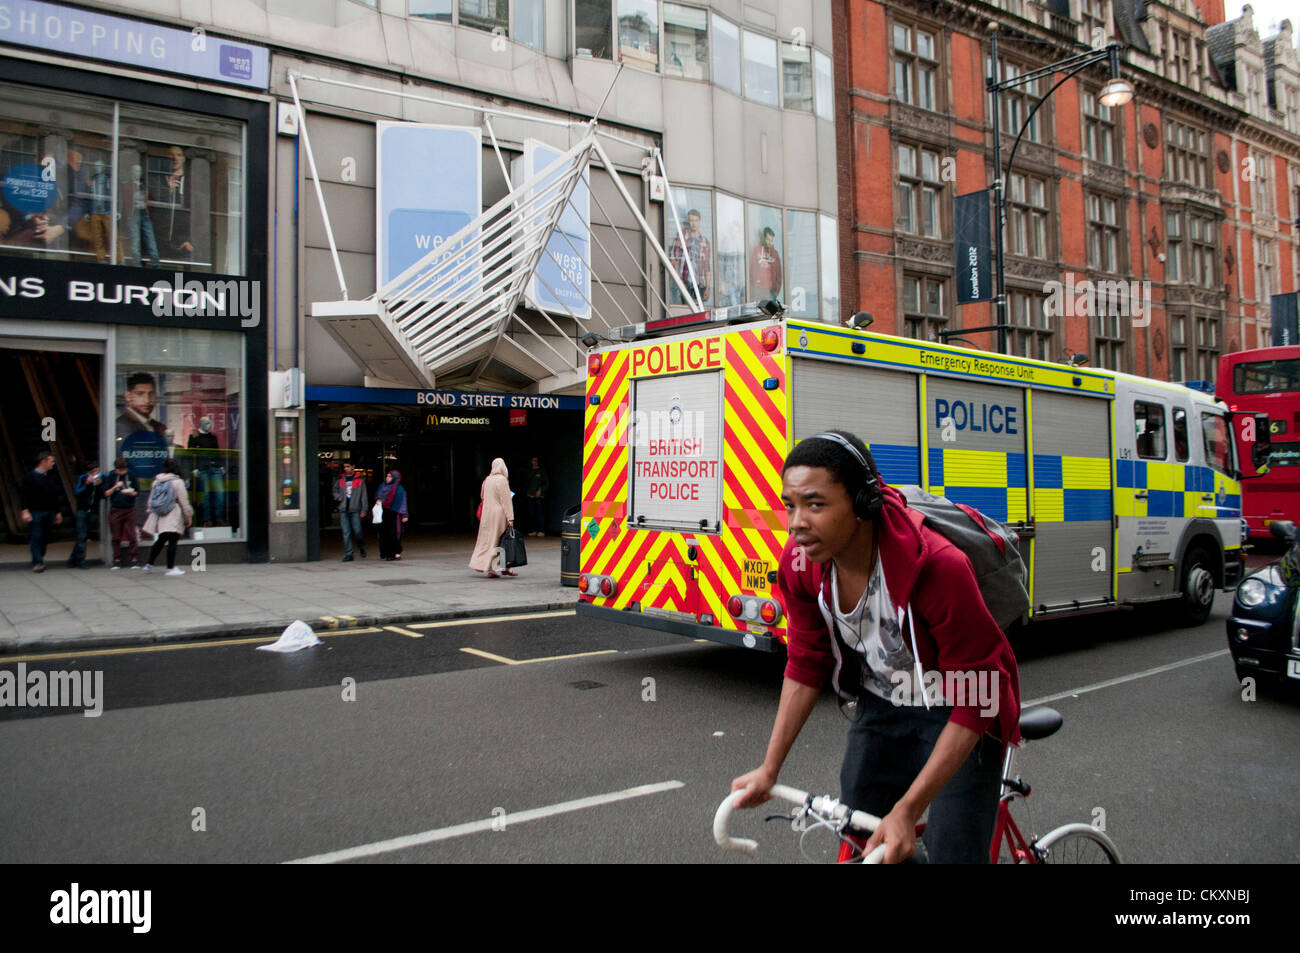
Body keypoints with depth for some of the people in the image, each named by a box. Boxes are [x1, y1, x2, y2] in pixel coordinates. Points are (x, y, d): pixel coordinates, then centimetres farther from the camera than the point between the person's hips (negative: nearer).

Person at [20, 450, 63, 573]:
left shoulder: (52, 478, 13)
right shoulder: (31, 477, -4)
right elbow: (25, 496, -7)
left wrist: (57, 512, 20)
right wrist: (25, 511, -15)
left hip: (50, 512, 5)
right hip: (36, 512, -5)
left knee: (46, 536, 7)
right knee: (37, 537, -4)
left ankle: (40, 556, 25)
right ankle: (37, 563, -1)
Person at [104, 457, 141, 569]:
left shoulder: (131, 476, 3)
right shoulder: (111, 477, 5)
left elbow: (137, 492, 6)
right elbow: (106, 493, 4)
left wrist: (129, 493, -15)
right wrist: (115, 487, -13)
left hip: (129, 509, -1)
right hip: (115, 510, 1)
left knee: (132, 536, -4)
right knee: (116, 537, 4)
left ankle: (134, 560, -1)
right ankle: (117, 560, 10)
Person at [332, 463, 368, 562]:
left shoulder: (359, 480, 4)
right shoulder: (340, 480, 13)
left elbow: (364, 496, 3)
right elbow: (335, 491, 28)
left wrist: (364, 510, -3)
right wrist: (338, 497, 6)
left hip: (355, 510, -3)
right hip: (343, 510, 3)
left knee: (357, 531, -4)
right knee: (346, 533, 0)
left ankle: (362, 547, 23)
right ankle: (348, 554, 3)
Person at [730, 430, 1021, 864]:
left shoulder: (935, 565, -36)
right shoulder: (799, 563, -19)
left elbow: (975, 701, -28)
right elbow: (806, 665, -3)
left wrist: (907, 810, -29)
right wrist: (768, 770, -5)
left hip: (953, 715, -4)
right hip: (881, 707, 5)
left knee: (952, 851, -4)